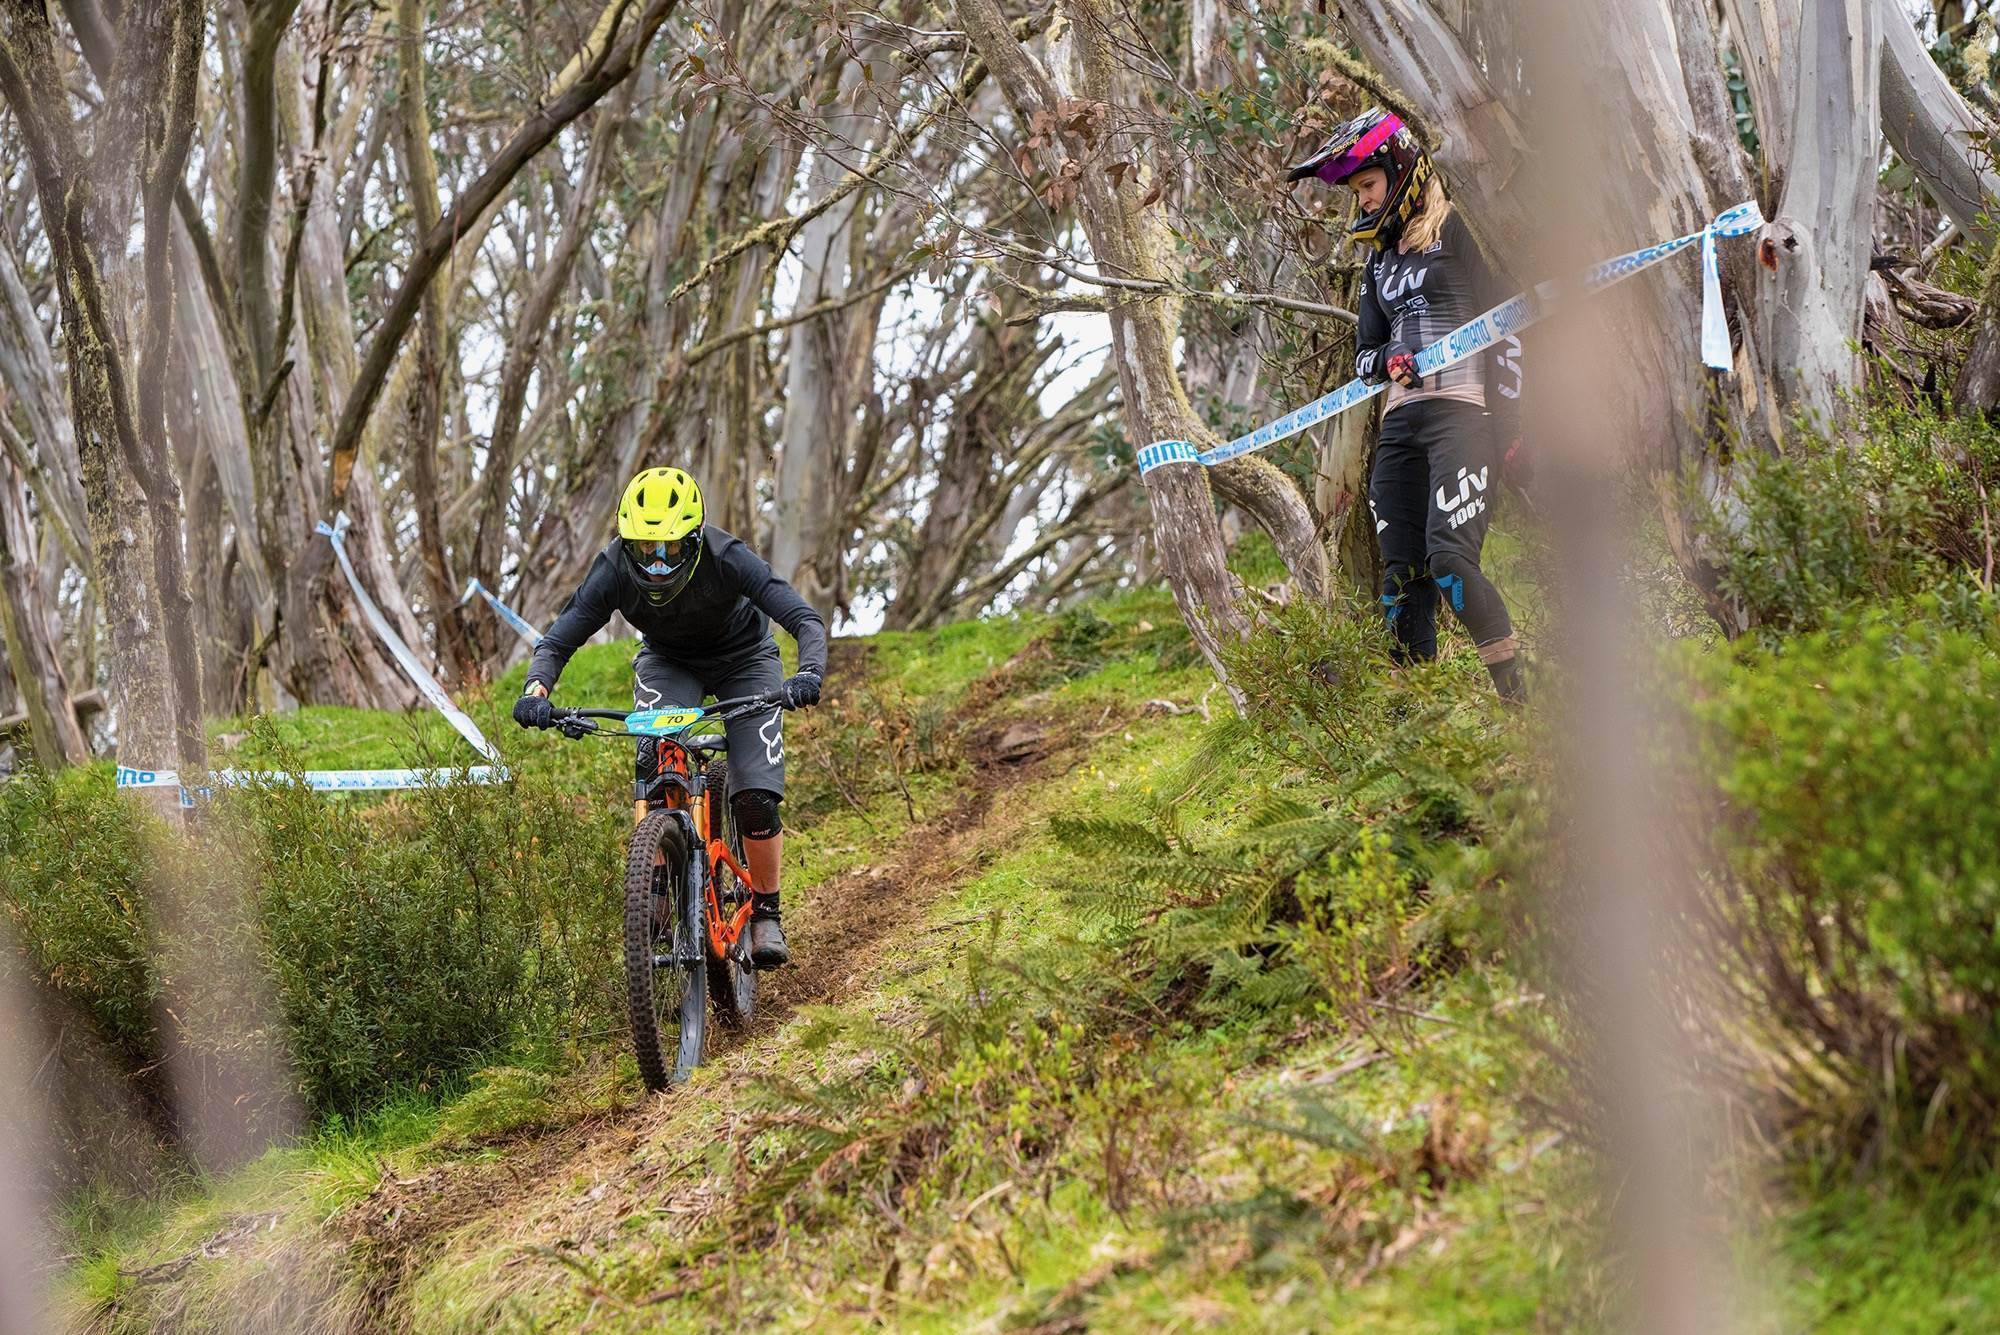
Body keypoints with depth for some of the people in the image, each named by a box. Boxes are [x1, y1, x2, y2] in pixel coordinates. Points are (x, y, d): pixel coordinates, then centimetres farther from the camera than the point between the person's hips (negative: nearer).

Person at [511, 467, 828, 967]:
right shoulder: (614, 571, -29)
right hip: (667, 662, 2)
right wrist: (537, 690, -47)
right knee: (655, 762, -30)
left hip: (743, 659, -1)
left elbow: (806, 620, -38)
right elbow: (557, 639, -26)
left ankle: (766, 916, 6)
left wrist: (808, 673, -58)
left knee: (756, 799, -15)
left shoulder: (727, 559, -36)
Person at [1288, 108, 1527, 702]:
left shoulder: (1457, 230, 0)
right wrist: (1385, 360, -2)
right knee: (1402, 575, 0)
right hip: (1400, 423, 7)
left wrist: (1508, 414, -10)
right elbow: (1363, 352, 24)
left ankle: (1520, 695, -18)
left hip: (1462, 410, -7)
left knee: (1449, 554, -22)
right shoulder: (1380, 258, 22)